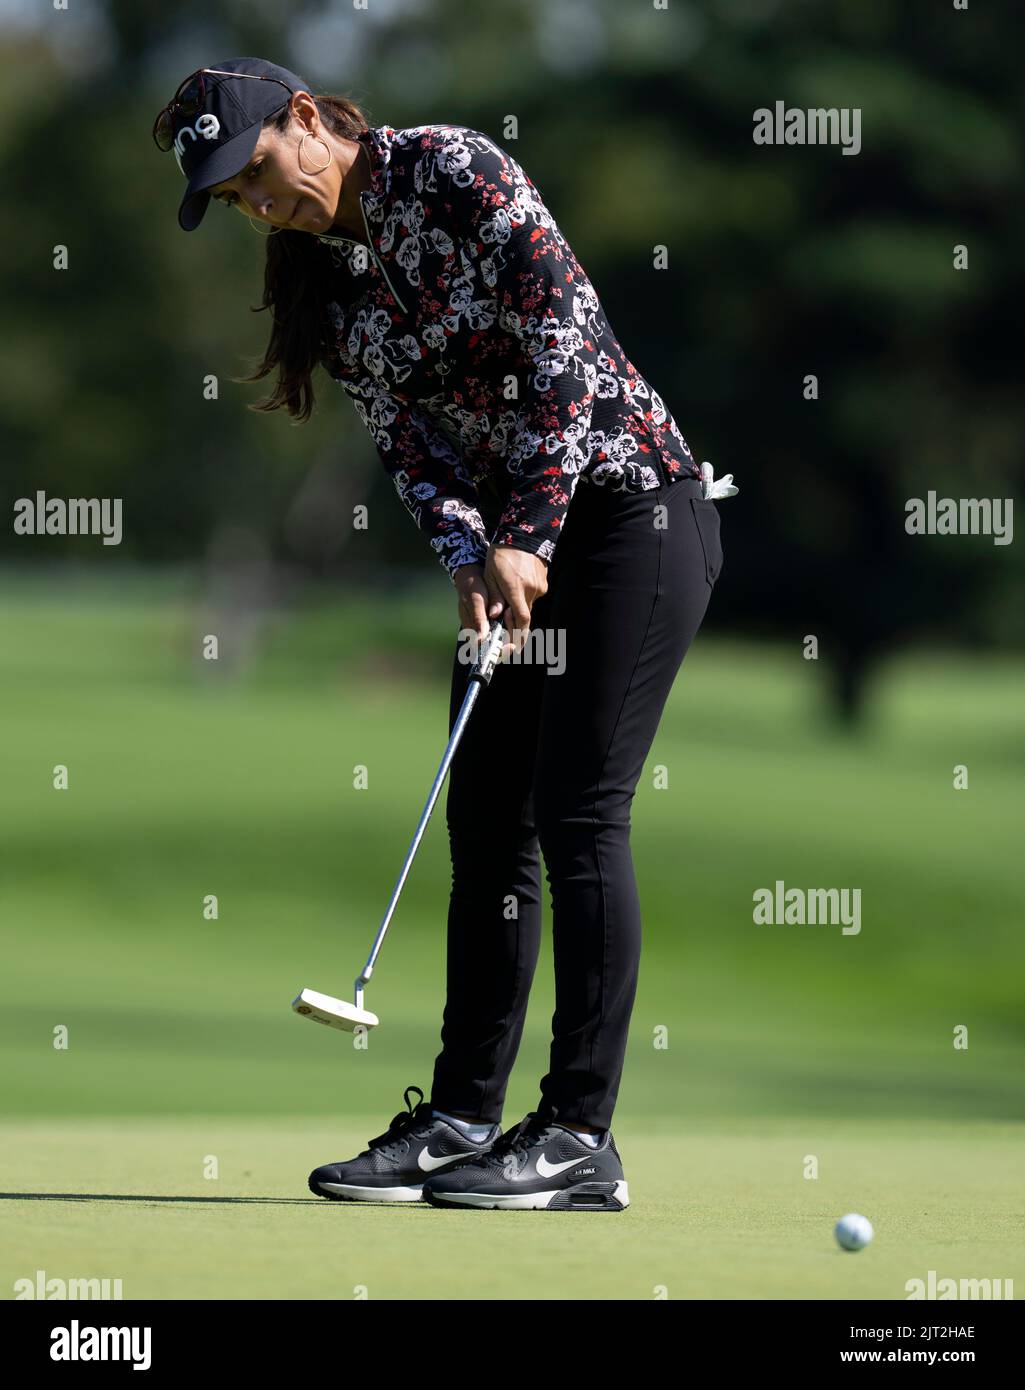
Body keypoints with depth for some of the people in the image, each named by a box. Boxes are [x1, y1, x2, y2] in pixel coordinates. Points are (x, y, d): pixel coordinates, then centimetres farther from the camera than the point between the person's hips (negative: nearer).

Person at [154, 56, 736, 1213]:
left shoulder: (451, 170, -14)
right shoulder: (324, 282, 8)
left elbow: (563, 333, -19)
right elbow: (405, 435, 5)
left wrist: (527, 532, -21)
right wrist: (468, 555, -14)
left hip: (626, 503, -7)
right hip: (514, 538, 8)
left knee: (577, 813, -11)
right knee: (484, 821, 5)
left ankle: (580, 1138, -9)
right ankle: (463, 1117, 11)